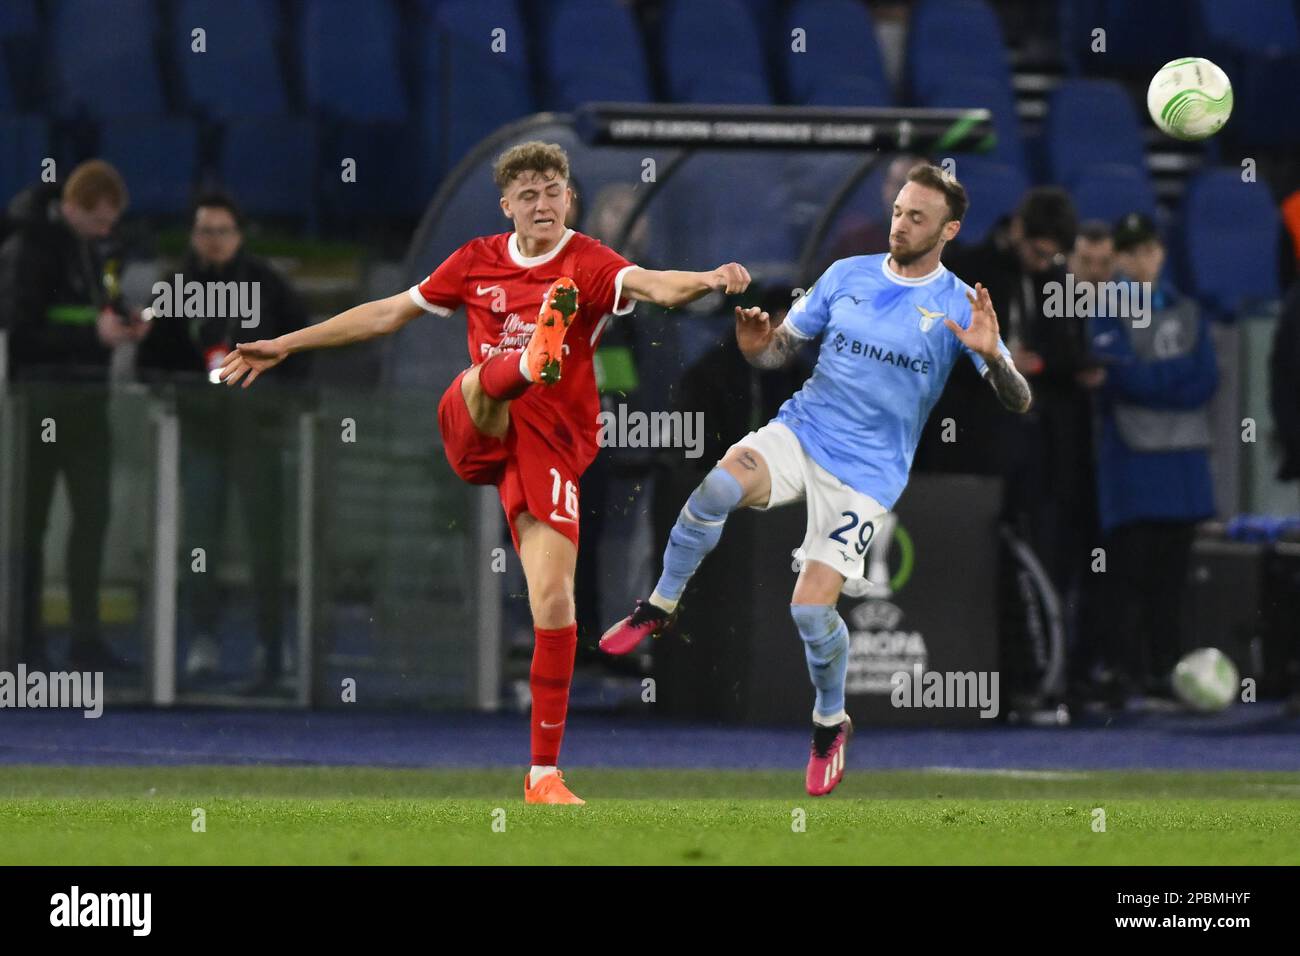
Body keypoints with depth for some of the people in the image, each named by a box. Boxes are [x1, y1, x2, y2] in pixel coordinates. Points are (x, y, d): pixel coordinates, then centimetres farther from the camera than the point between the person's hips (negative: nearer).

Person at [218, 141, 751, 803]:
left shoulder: (587, 265, -1)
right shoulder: (477, 262, 11)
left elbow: (654, 286, -23)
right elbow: (388, 313, 21)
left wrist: (710, 280, -46)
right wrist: (284, 346, 24)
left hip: (551, 446, -2)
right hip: (473, 430, 2)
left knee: (554, 600, -11)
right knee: (486, 381, -32)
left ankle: (544, 774, -4)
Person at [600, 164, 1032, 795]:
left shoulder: (957, 306, -4)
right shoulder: (847, 275, 6)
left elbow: (1018, 402, -9)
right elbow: (781, 350, 11)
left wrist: (991, 356, -30)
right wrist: (756, 345, -14)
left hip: (867, 472, -2)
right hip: (801, 431, 2)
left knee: (811, 609, -12)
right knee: (719, 486, -31)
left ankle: (830, 723, 18)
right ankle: (659, 606, -10)